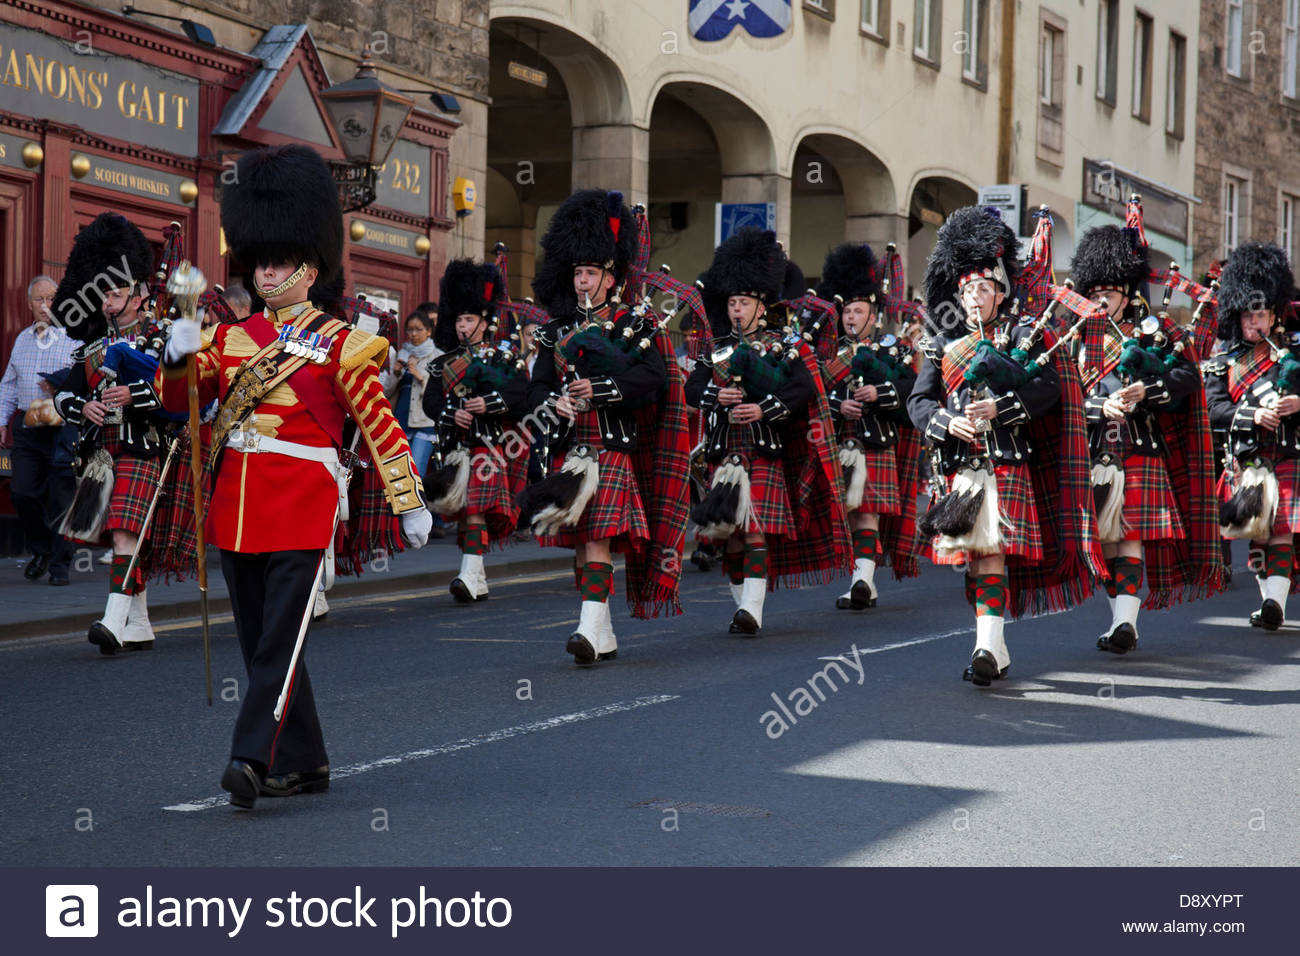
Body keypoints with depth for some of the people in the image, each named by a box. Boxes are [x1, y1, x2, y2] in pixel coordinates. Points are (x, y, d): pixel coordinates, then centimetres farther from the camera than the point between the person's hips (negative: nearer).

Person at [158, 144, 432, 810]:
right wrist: (179, 355, -11)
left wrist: (410, 504, 1)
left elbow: (379, 423, 1)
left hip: (301, 503, -6)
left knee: (280, 637, -12)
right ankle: (303, 763, 19)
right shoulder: (232, 338, 12)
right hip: (235, 501, 6)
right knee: (259, 641, 9)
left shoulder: (339, 344, -1)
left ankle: (252, 759, -16)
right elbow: (177, 397, 11)